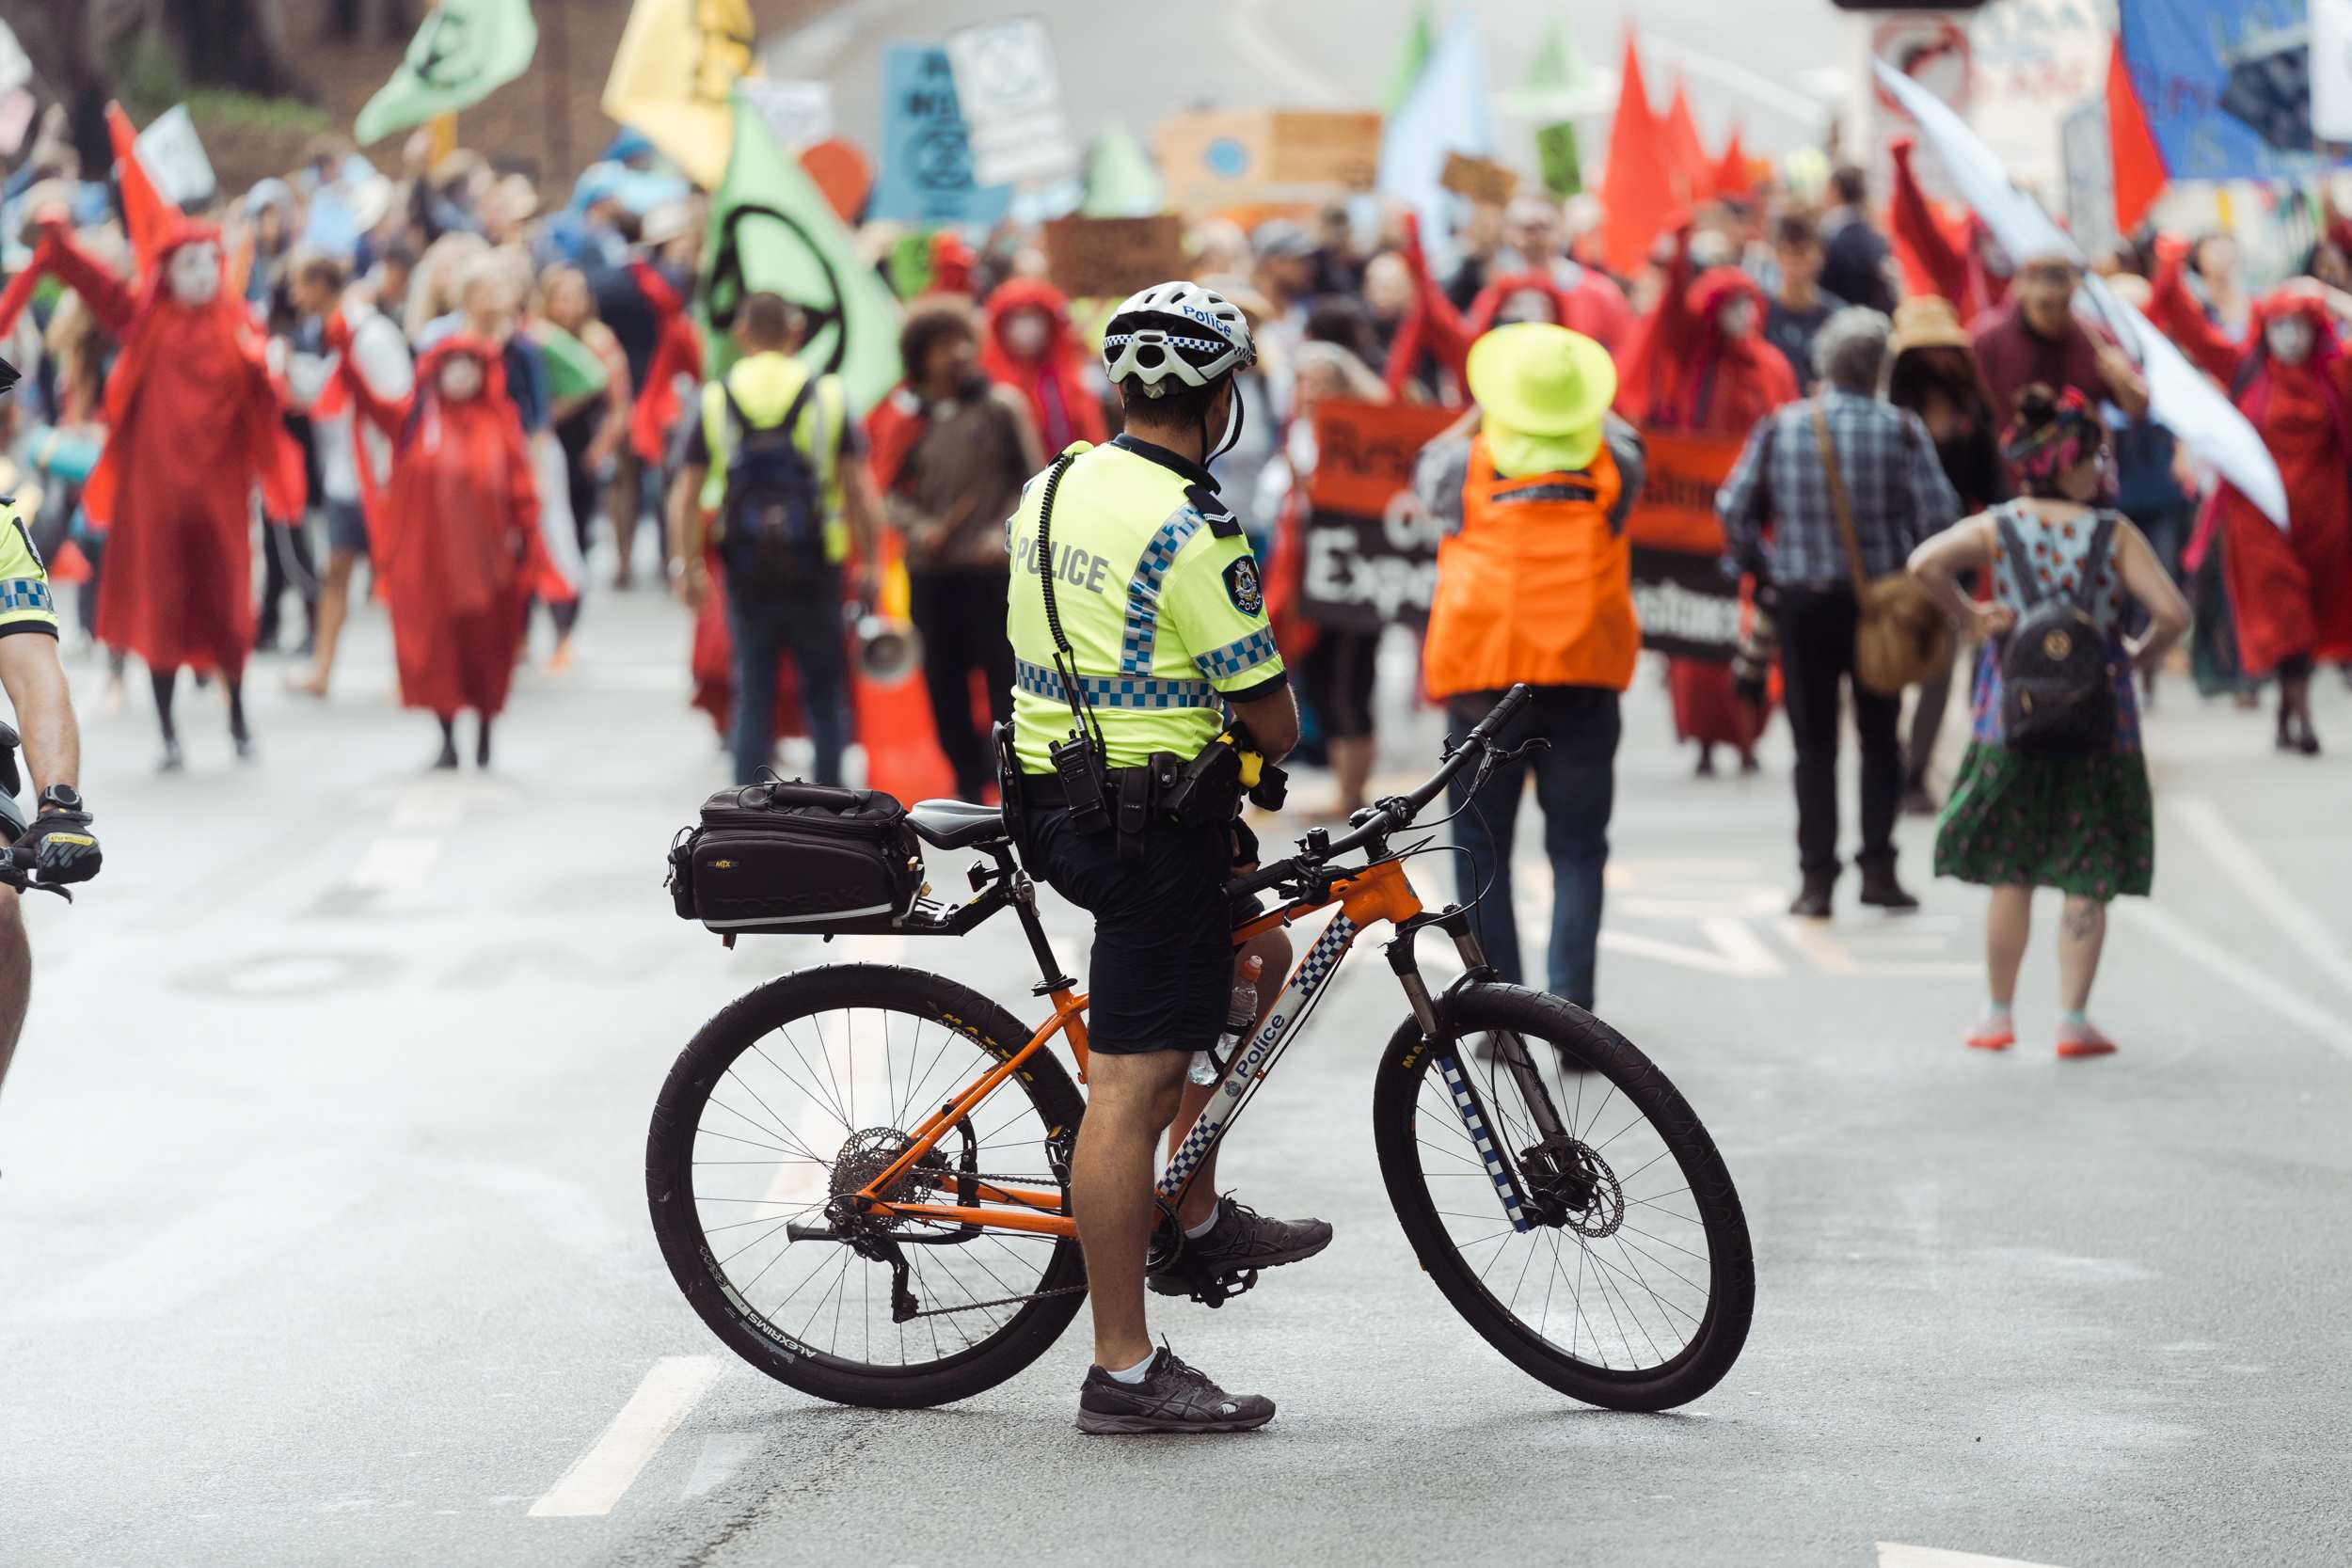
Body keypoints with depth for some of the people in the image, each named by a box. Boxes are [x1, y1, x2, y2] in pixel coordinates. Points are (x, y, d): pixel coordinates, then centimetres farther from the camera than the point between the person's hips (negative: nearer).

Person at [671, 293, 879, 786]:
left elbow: (686, 495, 0)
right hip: (816, 569, -1)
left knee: (752, 696, 7)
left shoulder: (715, 400, 1)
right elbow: (857, 488, -4)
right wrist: (869, 561, 3)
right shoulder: (827, 396, -2)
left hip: (746, 567, 1)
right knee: (825, 695, 9)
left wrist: (689, 565, 9)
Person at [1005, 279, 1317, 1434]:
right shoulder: (1190, 533, -17)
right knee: (1131, 1089, -6)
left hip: (1055, 799, 9)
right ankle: (1123, 1372, -3)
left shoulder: (1050, 491, 9)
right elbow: (1271, 718, -14)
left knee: (1258, 962, 27)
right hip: (1151, 817, -9)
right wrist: (1272, 734, 10)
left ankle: (1199, 1225, 28)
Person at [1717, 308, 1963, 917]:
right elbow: (1937, 514, -12)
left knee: (1814, 744, 6)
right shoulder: (1900, 429, -8)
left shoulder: (1779, 428, -3)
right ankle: (1877, 866, 8)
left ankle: (1816, 879, 2)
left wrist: (1763, 566, 8)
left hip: (1803, 604, 1)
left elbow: (1733, 511, -5)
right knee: (1879, 736, 13)